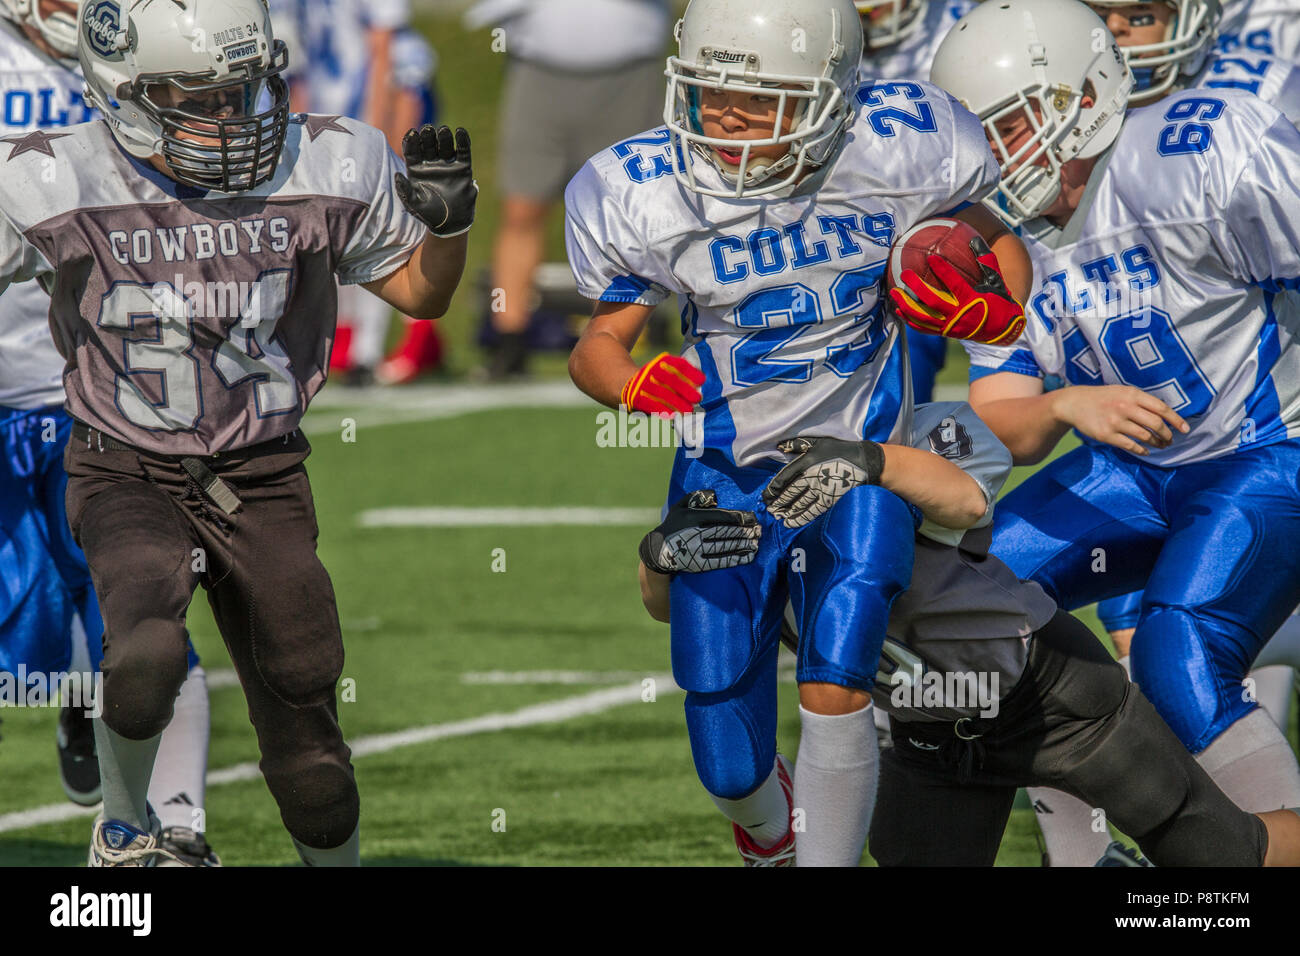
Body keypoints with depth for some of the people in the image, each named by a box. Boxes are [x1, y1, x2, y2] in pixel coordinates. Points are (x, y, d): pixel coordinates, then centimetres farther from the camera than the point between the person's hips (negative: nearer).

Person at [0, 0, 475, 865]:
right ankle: (124, 828, -3)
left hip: (263, 483, 2)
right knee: (148, 655, -32)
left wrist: (446, 217, -11)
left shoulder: (326, 171, -6)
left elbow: (420, 290, 8)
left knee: (305, 745, 6)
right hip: (128, 478, -2)